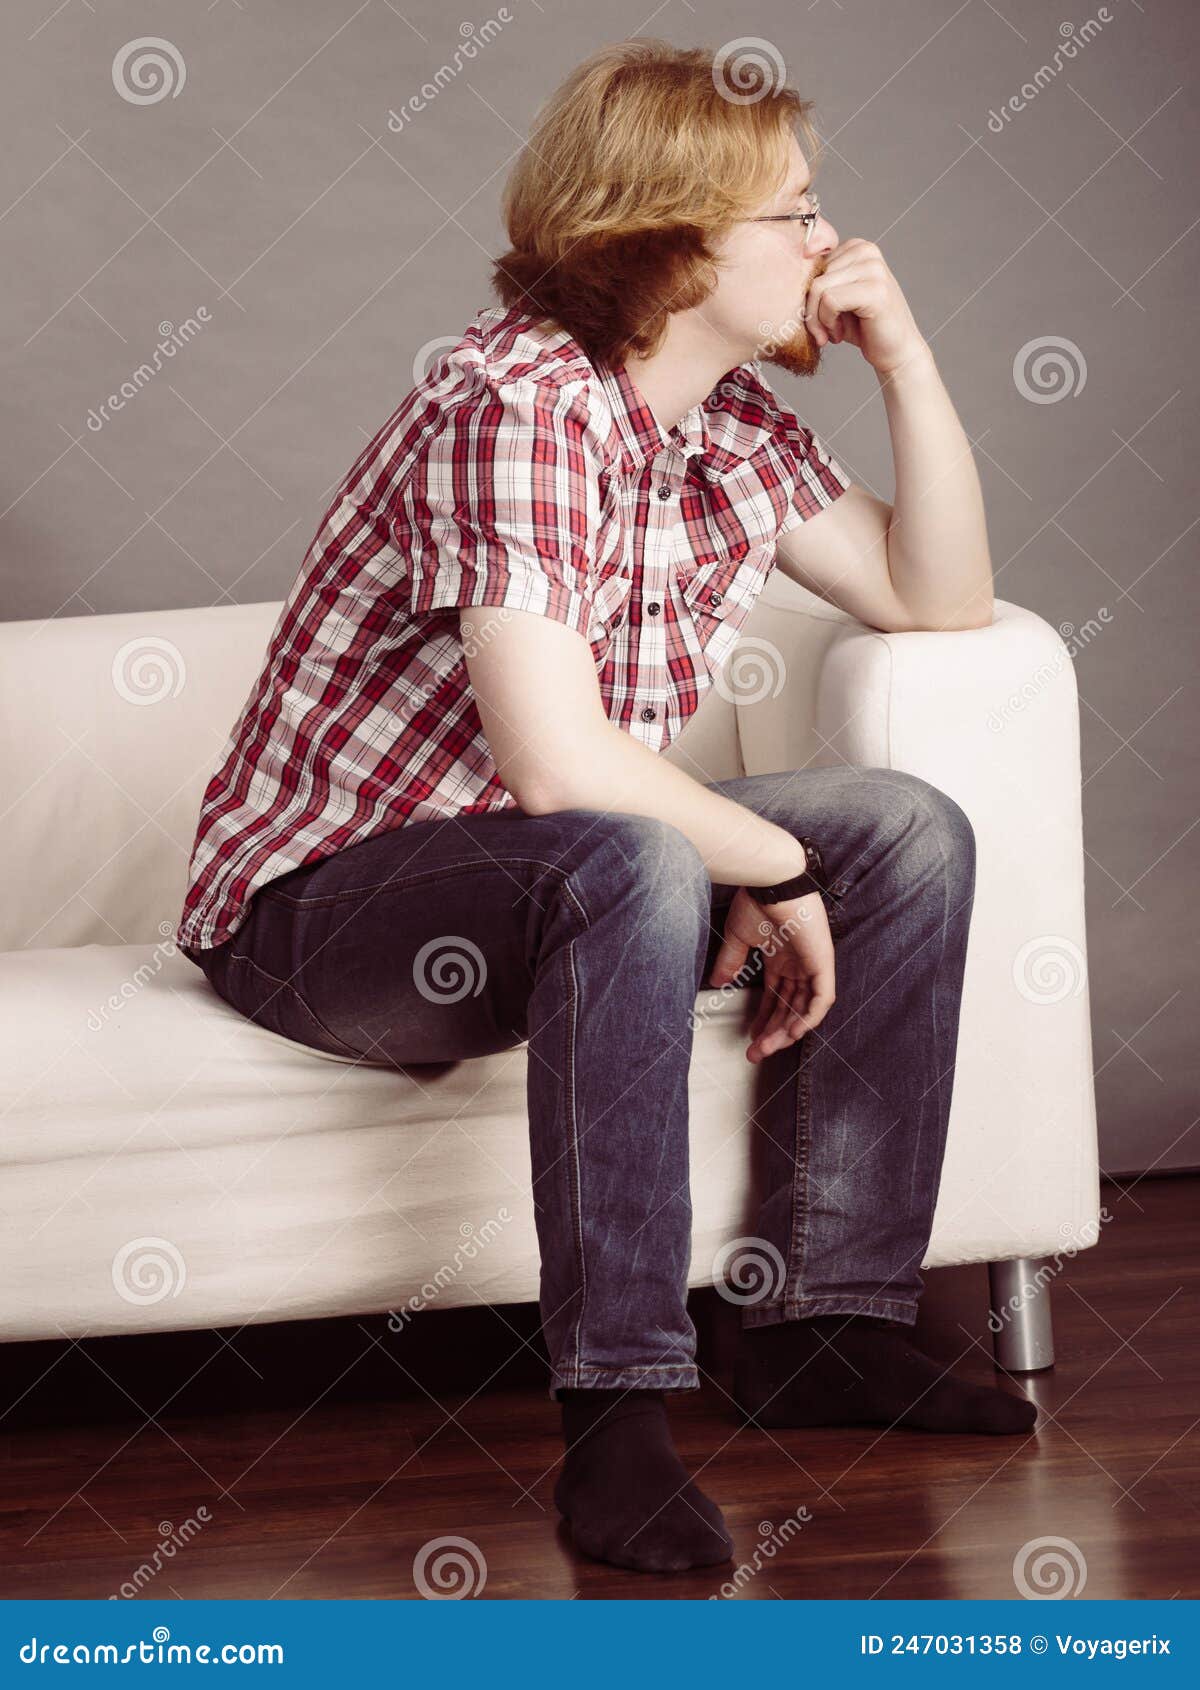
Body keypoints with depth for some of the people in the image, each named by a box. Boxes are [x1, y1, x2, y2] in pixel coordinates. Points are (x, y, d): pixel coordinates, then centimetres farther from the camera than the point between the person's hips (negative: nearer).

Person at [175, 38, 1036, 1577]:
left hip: (544, 868, 9)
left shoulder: (731, 417, 4)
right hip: (316, 905, -9)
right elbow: (560, 767, -33)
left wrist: (904, 356, 0)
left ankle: (829, 1329, -2)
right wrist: (778, 869, -19)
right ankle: (616, 1409, -34)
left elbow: (939, 600, 11)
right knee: (625, 872, -38)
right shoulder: (517, 410, -25)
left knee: (910, 832, -4)